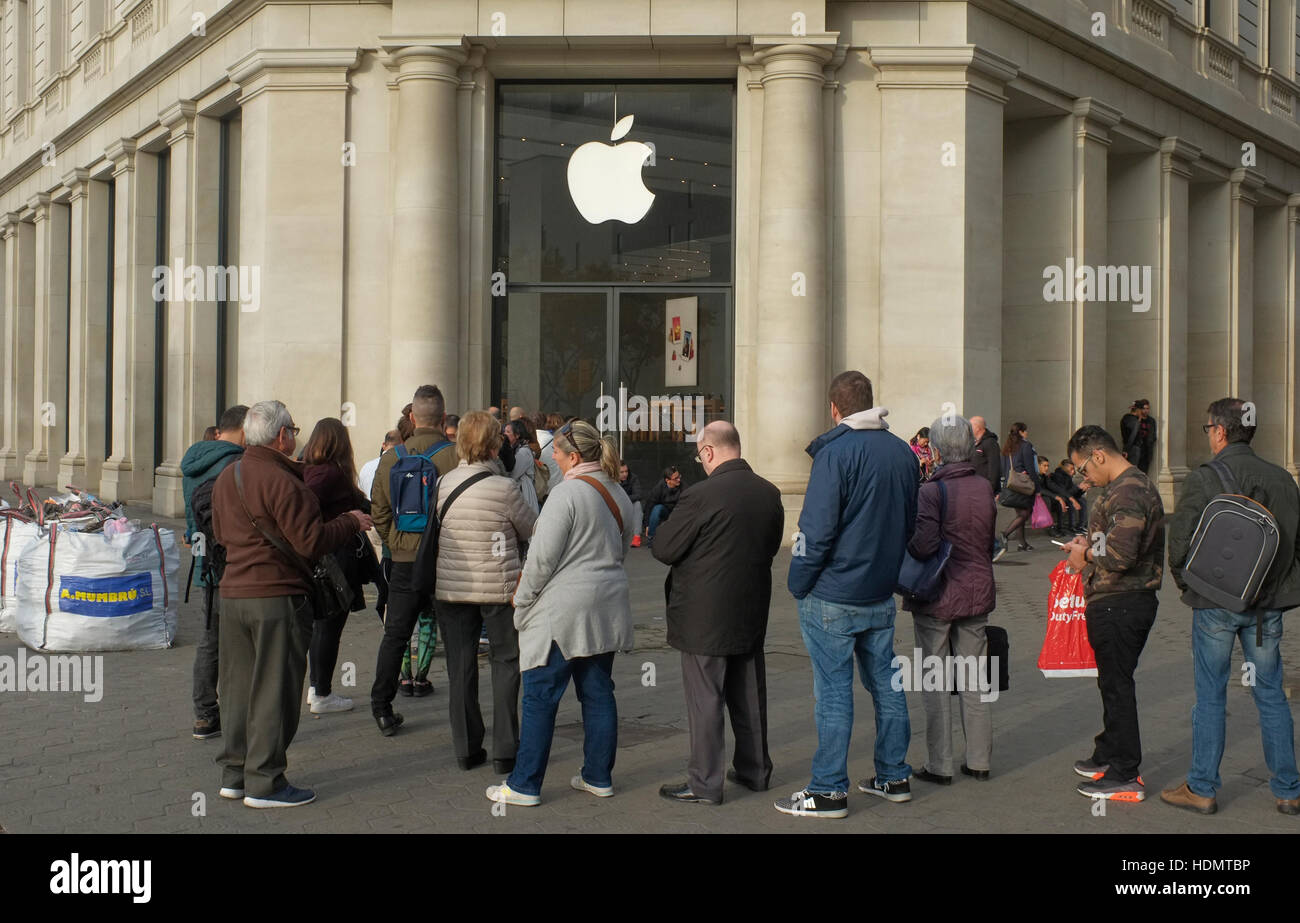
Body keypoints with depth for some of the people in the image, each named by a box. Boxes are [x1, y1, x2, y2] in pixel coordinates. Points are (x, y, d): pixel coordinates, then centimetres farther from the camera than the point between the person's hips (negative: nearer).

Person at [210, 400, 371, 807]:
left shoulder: (226, 477, 11)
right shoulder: (282, 482, -17)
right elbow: (311, 542, -18)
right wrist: (350, 523, -4)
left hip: (232, 593, 8)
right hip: (277, 597, -8)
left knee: (239, 685, 15)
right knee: (274, 689, -1)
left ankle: (234, 773, 22)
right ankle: (264, 781, 3)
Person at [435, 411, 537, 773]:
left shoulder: (442, 484, -2)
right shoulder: (504, 488, -15)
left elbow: (434, 529, 10)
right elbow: (533, 530, -2)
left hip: (451, 589, 4)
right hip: (498, 587, -4)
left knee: (460, 667, 11)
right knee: (506, 664, 8)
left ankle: (467, 749, 15)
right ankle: (505, 750, 8)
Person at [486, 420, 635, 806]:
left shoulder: (567, 492, -15)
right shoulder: (617, 494, 11)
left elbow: (543, 557, -15)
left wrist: (522, 598, -3)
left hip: (561, 611, -8)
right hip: (605, 610, 8)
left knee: (540, 697, -1)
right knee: (598, 692, 13)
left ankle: (525, 785, 4)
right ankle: (599, 777, 19)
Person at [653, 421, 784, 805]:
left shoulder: (700, 496, -20)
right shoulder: (770, 493, 1)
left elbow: (664, 549, -14)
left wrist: (666, 525, 5)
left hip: (706, 615, -7)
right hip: (752, 614, 7)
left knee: (705, 700, 2)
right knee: (749, 696, 18)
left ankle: (704, 783, 7)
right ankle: (755, 770, 29)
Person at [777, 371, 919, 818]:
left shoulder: (837, 452, -15)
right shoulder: (903, 452, 8)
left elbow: (816, 527, -18)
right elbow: (910, 522, 17)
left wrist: (799, 584, -9)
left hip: (833, 597, -7)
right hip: (881, 596, 7)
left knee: (834, 690, -3)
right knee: (885, 683, 15)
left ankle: (828, 790, 3)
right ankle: (894, 776, 24)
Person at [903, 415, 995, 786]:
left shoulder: (931, 491, -17)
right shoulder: (984, 487, 2)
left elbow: (924, 545, -25)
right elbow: (989, 541, 9)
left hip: (937, 597, -5)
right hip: (977, 592, 5)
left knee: (935, 684, 4)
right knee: (974, 680, 14)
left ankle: (939, 765, 8)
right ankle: (979, 760, 19)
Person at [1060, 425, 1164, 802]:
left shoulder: (1127, 492, -20)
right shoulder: (1134, 484, 14)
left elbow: (1121, 555, -29)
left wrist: (1087, 555, -11)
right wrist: (1091, 543, 11)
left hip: (1118, 605, -11)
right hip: (1131, 600, 11)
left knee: (1117, 685, -3)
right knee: (1114, 682, 20)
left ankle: (1125, 776, 3)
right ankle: (1108, 756, 32)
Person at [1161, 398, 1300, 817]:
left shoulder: (1202, 480, -12)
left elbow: (1179, 542, -11)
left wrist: (1187, 585, 7)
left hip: (1216, 602, -4)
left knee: (1210, 697, 5)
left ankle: (1201, 789, 12)